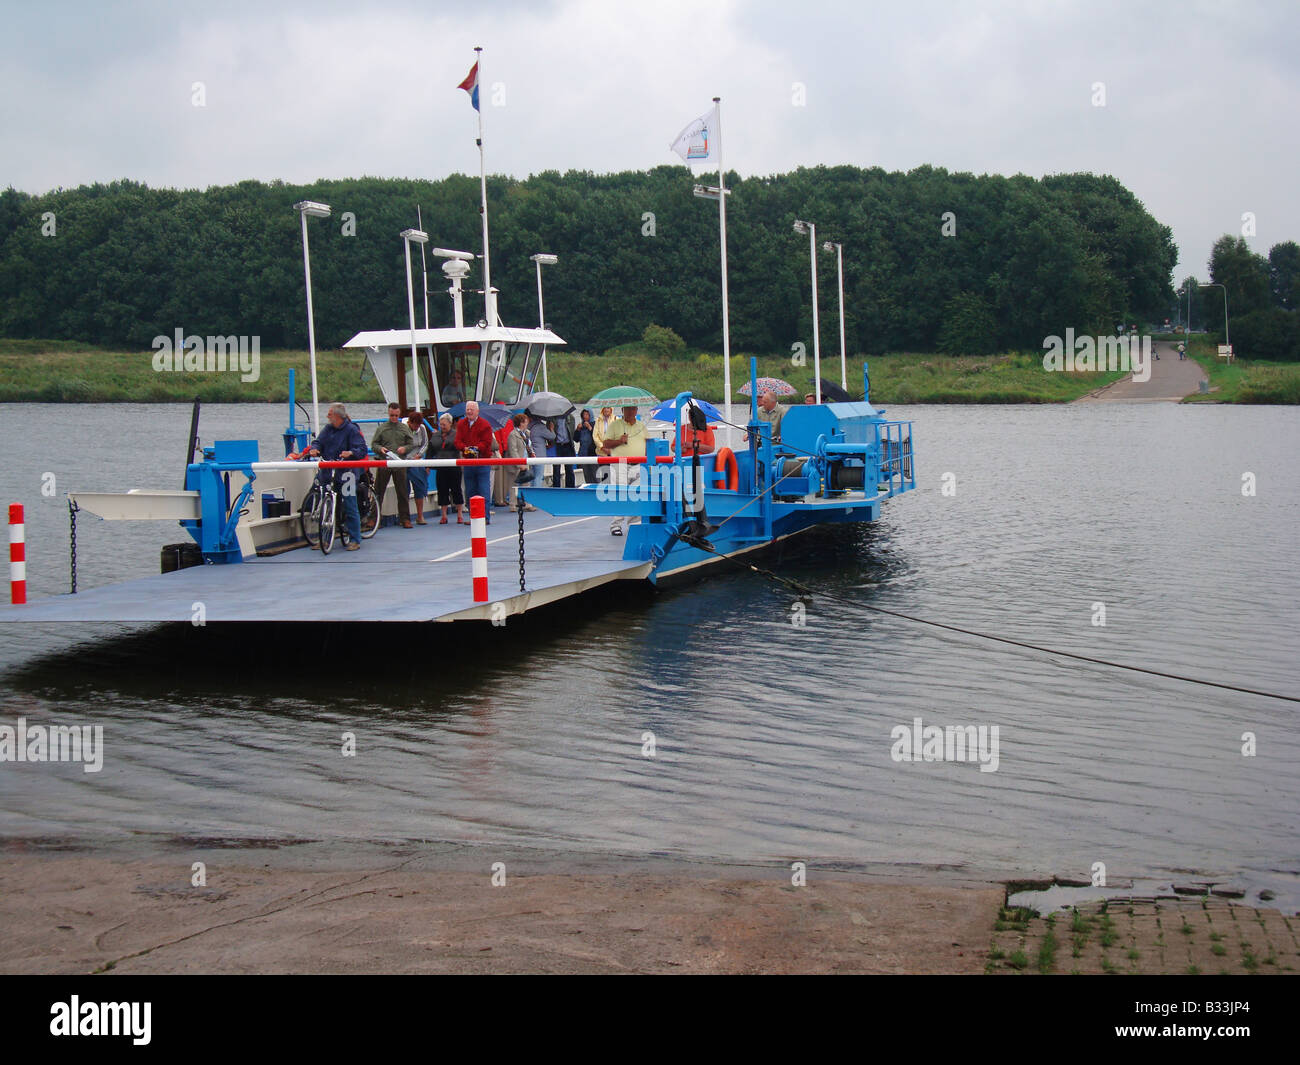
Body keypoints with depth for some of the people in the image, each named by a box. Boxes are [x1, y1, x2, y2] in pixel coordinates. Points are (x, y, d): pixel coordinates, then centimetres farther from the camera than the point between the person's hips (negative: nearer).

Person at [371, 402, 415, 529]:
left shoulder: (404, 428, 9)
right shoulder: (381, 428, 7)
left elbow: (412, 444, 10)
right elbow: (373, 444, 8)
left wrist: (405, 448, -10)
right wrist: (380, 449, -12)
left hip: (400, 465, 1)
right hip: (384, 464, 0)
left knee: (403, 492, 2)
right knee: (378, 492, 1)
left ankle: (405, 518, 8)